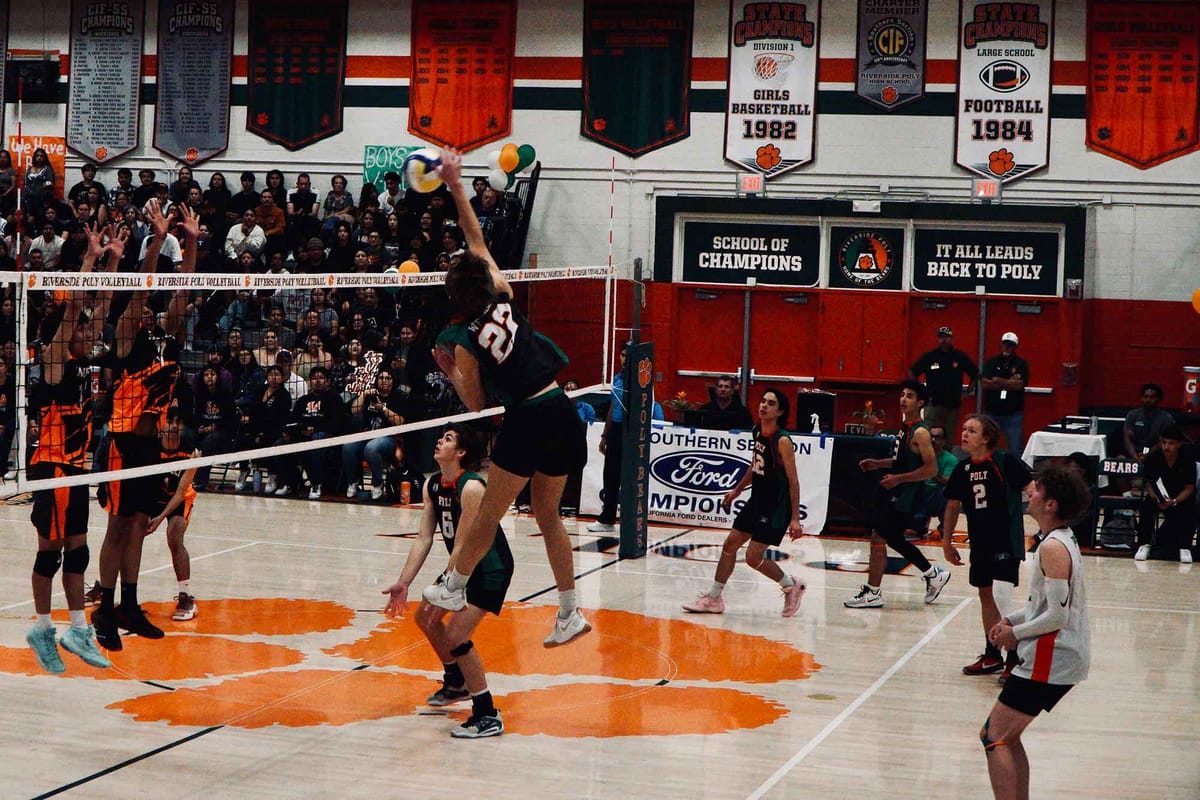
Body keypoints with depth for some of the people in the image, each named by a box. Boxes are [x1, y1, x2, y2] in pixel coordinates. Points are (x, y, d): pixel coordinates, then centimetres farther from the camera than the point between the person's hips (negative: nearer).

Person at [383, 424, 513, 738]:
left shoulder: (471, 488, -26)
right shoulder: (432, 485, 1)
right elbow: (424, 539, 3)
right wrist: (403, 583, -4)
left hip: (492, 568, -10)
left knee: (456, 634, -21)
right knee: (424, 616, 21)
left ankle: (488, 716, -12)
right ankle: (456, 682, 43)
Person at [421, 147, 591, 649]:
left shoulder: (464, 342, -7)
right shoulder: (504, 298, 3)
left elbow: (475, 404, 3)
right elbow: (477, 241, 14)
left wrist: (448, 370, 16)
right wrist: (456, 187, 17)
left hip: (526, 420, -6)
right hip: (563, 414, 6)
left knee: (488, 516, 8)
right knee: (548, 517, 15)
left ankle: (452, 589, 22)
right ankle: (570, 614, 16)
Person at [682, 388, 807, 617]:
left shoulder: (782, 441, -20)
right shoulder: (759, 432, 3)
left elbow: (793, 481, -18)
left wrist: (795, 518, -20)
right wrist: (737, 490, 25)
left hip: (776, 507, -8)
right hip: (757, 501, 8)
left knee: (753, 557, -7)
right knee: (730, 544, 9)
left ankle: (791, 586, 15)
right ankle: (713, 598, 17)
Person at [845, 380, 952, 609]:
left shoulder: (920, 433, -16)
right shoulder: (905, 427, 12)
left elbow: (931, 469, -21)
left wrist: (898, 478, -21)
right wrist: (878, 463, 11)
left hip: (905, 495, -10)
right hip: (896, 494, 10)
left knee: (878, 538, -8)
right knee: (894, 539, 16)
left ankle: (872, 593, -1)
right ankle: (934, 575, 29)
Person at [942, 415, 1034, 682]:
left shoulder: (1006, 462, -14)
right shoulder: (962, 468, 5)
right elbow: (953, 504, 17)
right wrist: (946, 540, 19)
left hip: (1007, 541, -7)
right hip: (980, 543, 7)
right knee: (986, 595, 14)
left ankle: (1015, 658, -2)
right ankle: (992, 655, 27)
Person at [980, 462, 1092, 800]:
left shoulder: (1052, 548, -20)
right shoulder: (1063, 539, 11)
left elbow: (1057, 616, -23)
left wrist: (1015, 634, -10)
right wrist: (1012, 620, 11)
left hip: (1050, 659, -10)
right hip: (1060, 656, 10)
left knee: (995, 738, -6)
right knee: (1005, 735, 18)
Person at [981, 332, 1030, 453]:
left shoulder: (1022, 364, 3)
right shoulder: (991, 363, 7)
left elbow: (1019, 385, -12)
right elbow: (984, 384, -7)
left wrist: (998, 381, -5)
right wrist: (1009, 382, -8)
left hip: (1013, 415, -2)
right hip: (991, 413, 2)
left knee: (1015, 450, -2)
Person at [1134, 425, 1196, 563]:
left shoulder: (1188, 460, -16)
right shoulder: (1152, 458, -13)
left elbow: (1189, 488, -12)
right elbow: (1148, 483, -7)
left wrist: (1174, 502, -29)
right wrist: (1156, 498, -28)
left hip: (1181, 497, -1)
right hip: (1158, 495, 1)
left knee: (1189, 513, -31)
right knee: (1147, 505, -30)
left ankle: (1185, 548, -9)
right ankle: (1144, 545, -17)